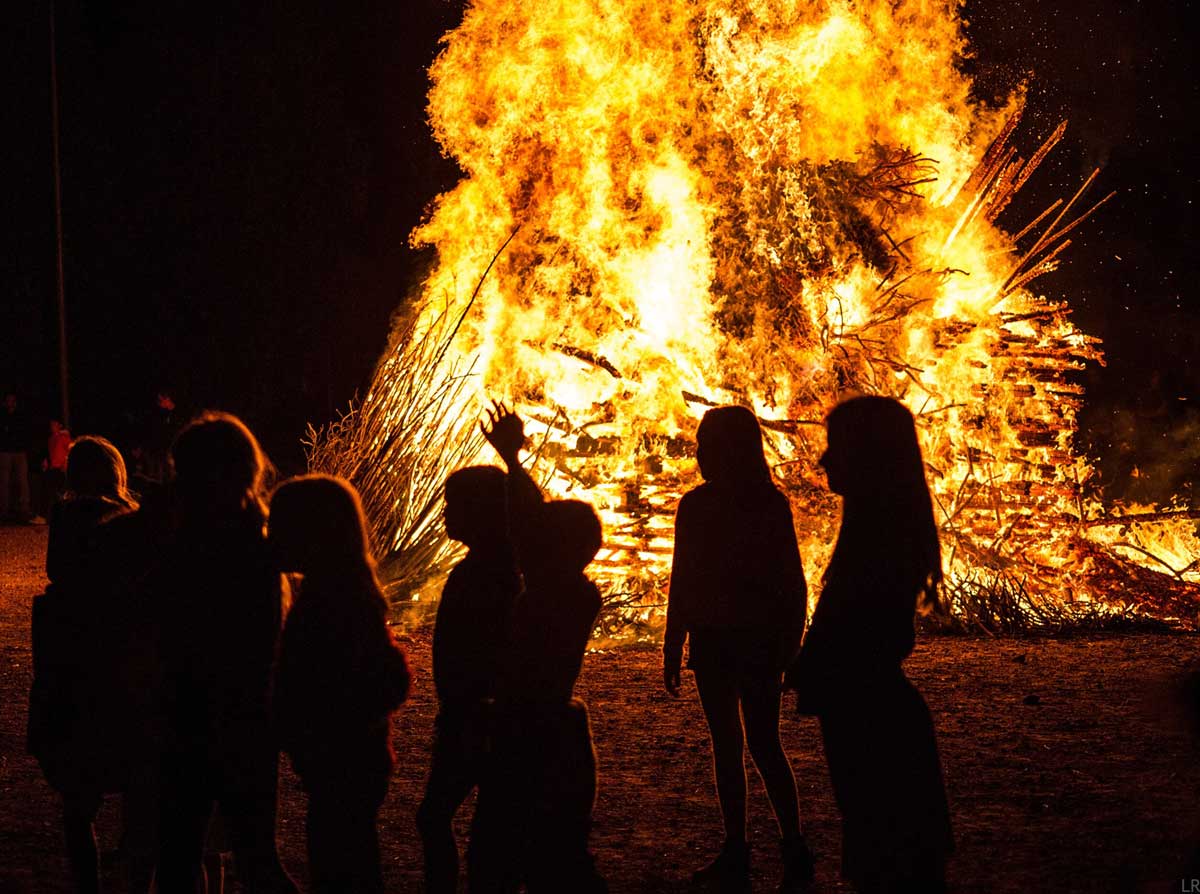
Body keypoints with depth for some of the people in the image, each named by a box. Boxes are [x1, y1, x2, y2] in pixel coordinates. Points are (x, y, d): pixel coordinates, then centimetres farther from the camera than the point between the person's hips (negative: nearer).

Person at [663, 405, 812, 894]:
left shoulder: (770, 504, -9)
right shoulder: (697, 505, 7)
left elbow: (791, 581, -9)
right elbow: (682, 579, 13)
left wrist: (788, 648, -14)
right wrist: (673, 648, 13)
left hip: (756, 640, -6)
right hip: (710, 640, 6)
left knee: (762, 744, -7)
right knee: (726, 744, 9)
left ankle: (794, 848, 2)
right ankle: (734, 850, 15)